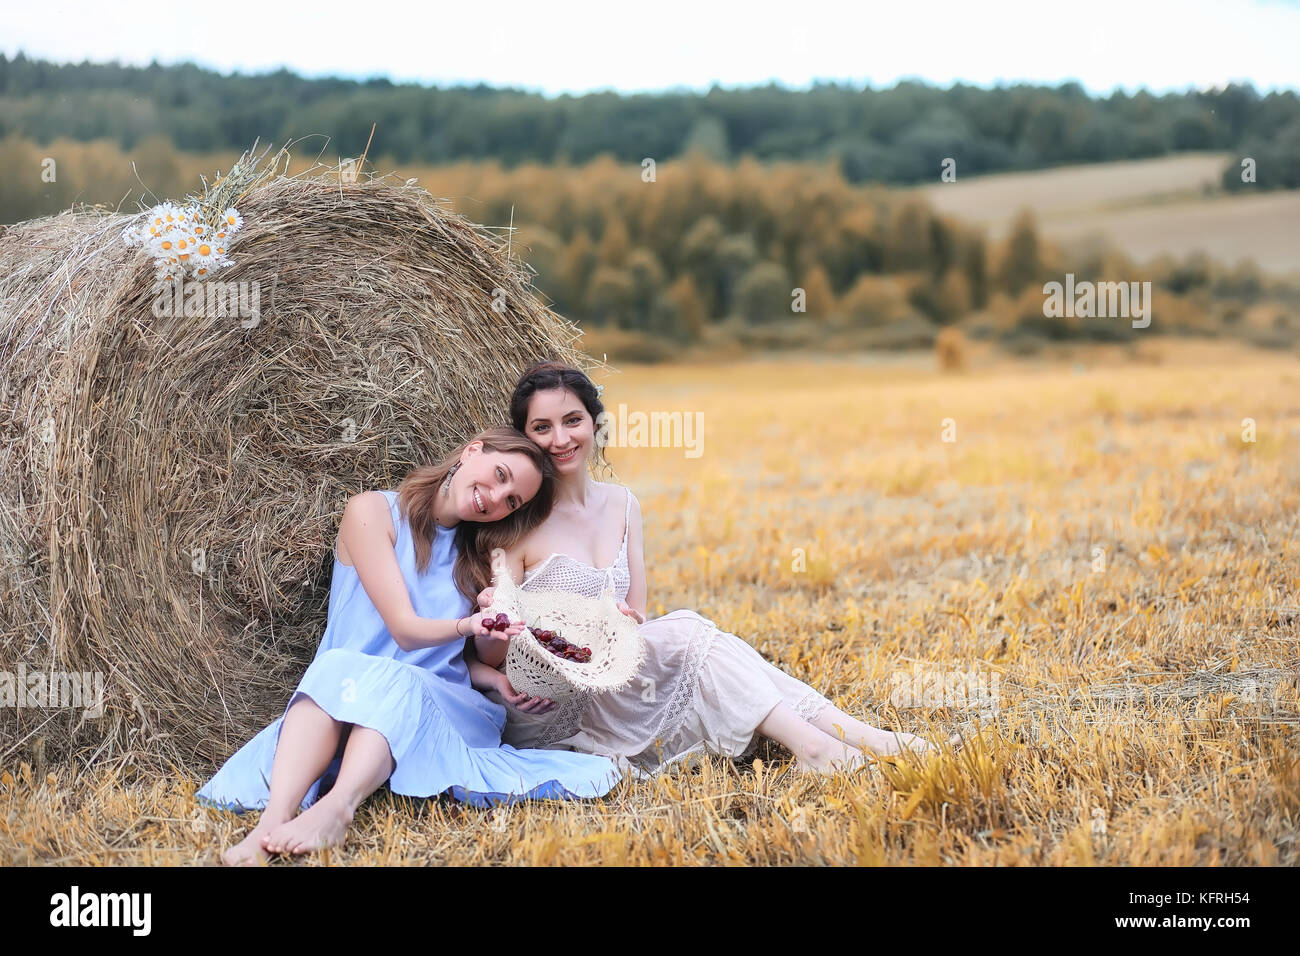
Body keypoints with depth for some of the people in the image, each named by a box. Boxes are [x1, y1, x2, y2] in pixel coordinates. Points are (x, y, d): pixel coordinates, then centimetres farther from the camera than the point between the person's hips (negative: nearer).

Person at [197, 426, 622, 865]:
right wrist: (467, 625, -28)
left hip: (439, 704, 2)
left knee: (385, 681, -33)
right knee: (335, 667, -36)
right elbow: (405, 629, -9)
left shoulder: (477, 553, 16)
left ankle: (334, 810, -58)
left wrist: (499, 679, -1)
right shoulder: (372, 512, 1)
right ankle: (275, 818, -55)